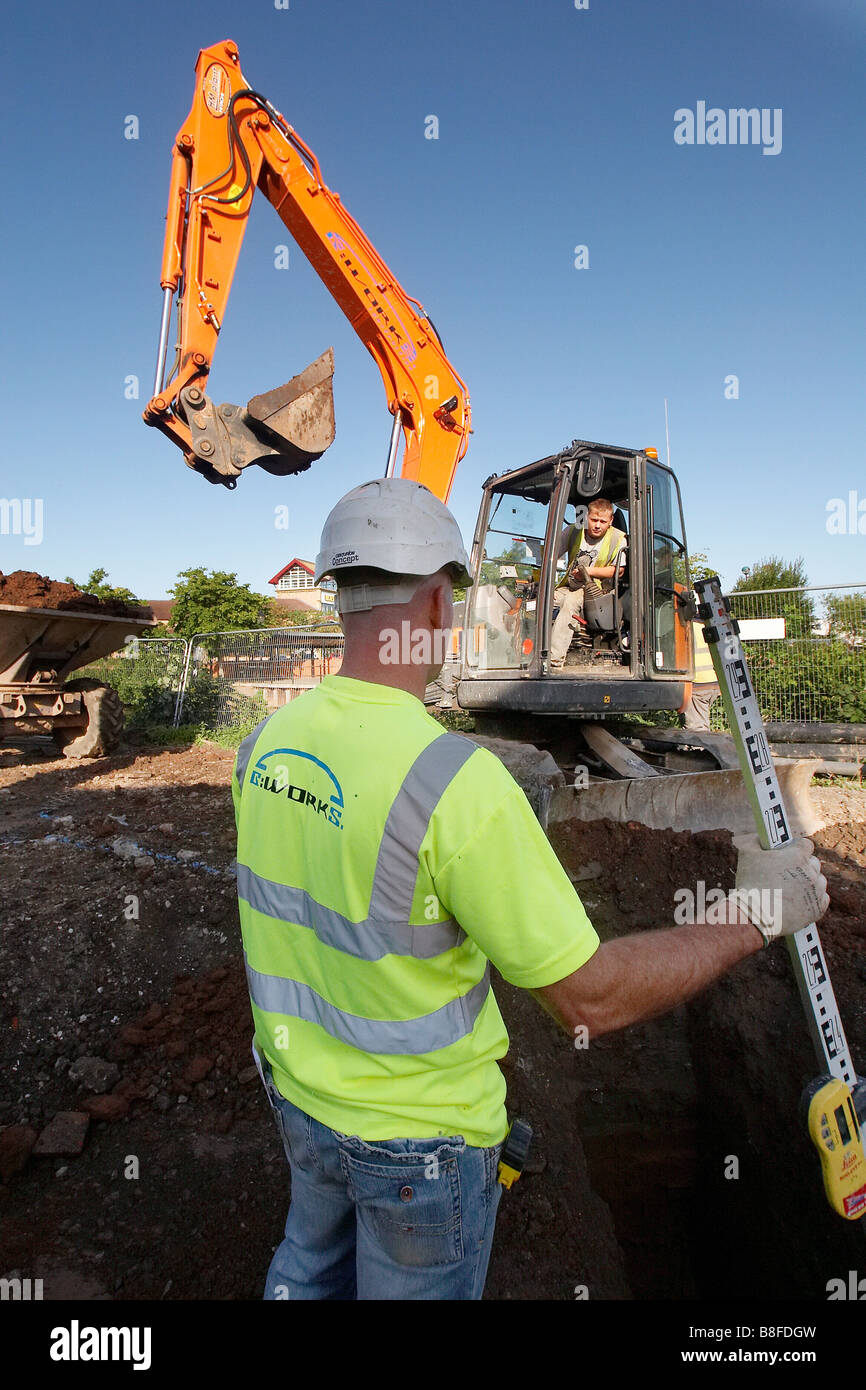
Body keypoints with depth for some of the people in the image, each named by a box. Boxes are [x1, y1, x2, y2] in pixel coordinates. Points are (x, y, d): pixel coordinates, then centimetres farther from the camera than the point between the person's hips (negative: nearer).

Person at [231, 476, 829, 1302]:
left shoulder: (266, 741, -11)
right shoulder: (455, 779, -33)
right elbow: (589, 998, -26)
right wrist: (755, 917, -14)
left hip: (298, 1089, 6)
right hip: (417, 1127, -5)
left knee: (311, 1266, 32)